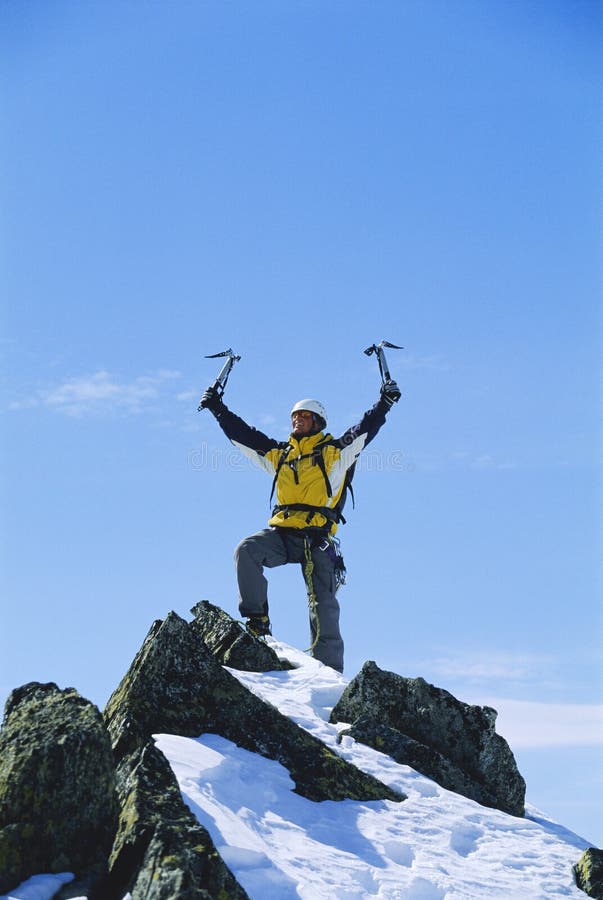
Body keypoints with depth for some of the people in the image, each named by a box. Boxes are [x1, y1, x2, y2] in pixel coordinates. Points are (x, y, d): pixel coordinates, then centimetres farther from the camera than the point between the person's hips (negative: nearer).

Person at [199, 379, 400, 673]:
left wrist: (384, 403, -9)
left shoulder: (334, 452, 11)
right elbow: (243, 434, 24)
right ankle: (257, 620, -17)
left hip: (317, 536, -3)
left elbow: (365, 428, 2)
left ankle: (329, 669, -3)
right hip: (280, 534, 3)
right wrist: (218, 409, 23)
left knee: (322, 603, -6)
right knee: (246, 551, -25)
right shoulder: (278, 454, 22)